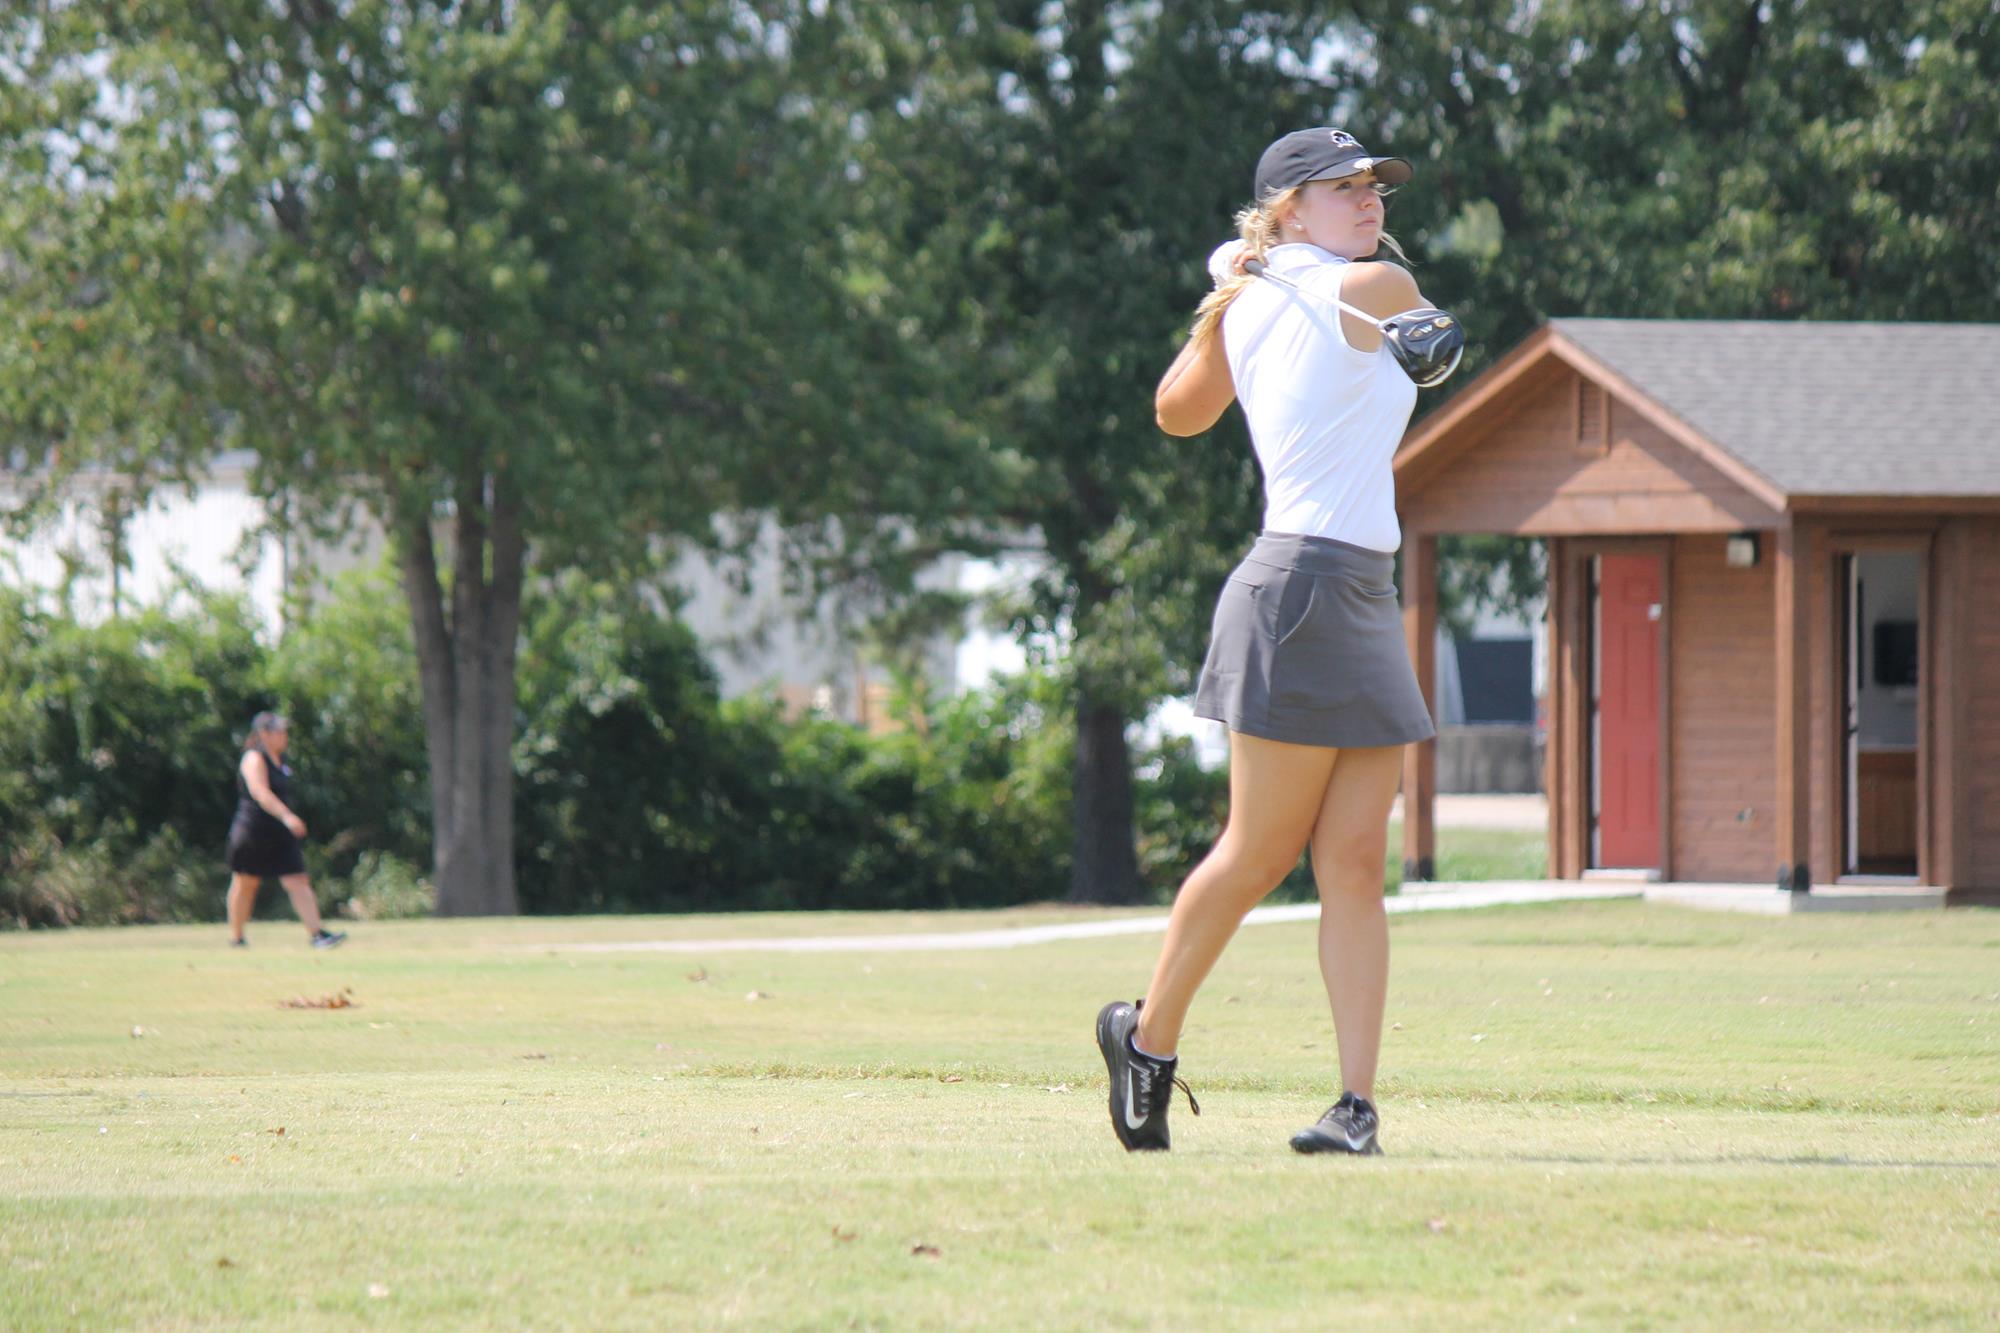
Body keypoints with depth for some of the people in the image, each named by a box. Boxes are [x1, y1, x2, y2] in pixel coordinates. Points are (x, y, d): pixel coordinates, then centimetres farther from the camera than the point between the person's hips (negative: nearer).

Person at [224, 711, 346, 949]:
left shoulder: (280, 761, 14)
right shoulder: (254, 759, -12)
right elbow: (261, 793, -26)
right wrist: (286, 816, -37)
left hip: (279, 833, 7)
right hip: (252, 831, -7)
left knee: (298, 882, -5)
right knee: (245, 884, 6)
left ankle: (317, 934, -14)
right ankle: (236, 937, 19)